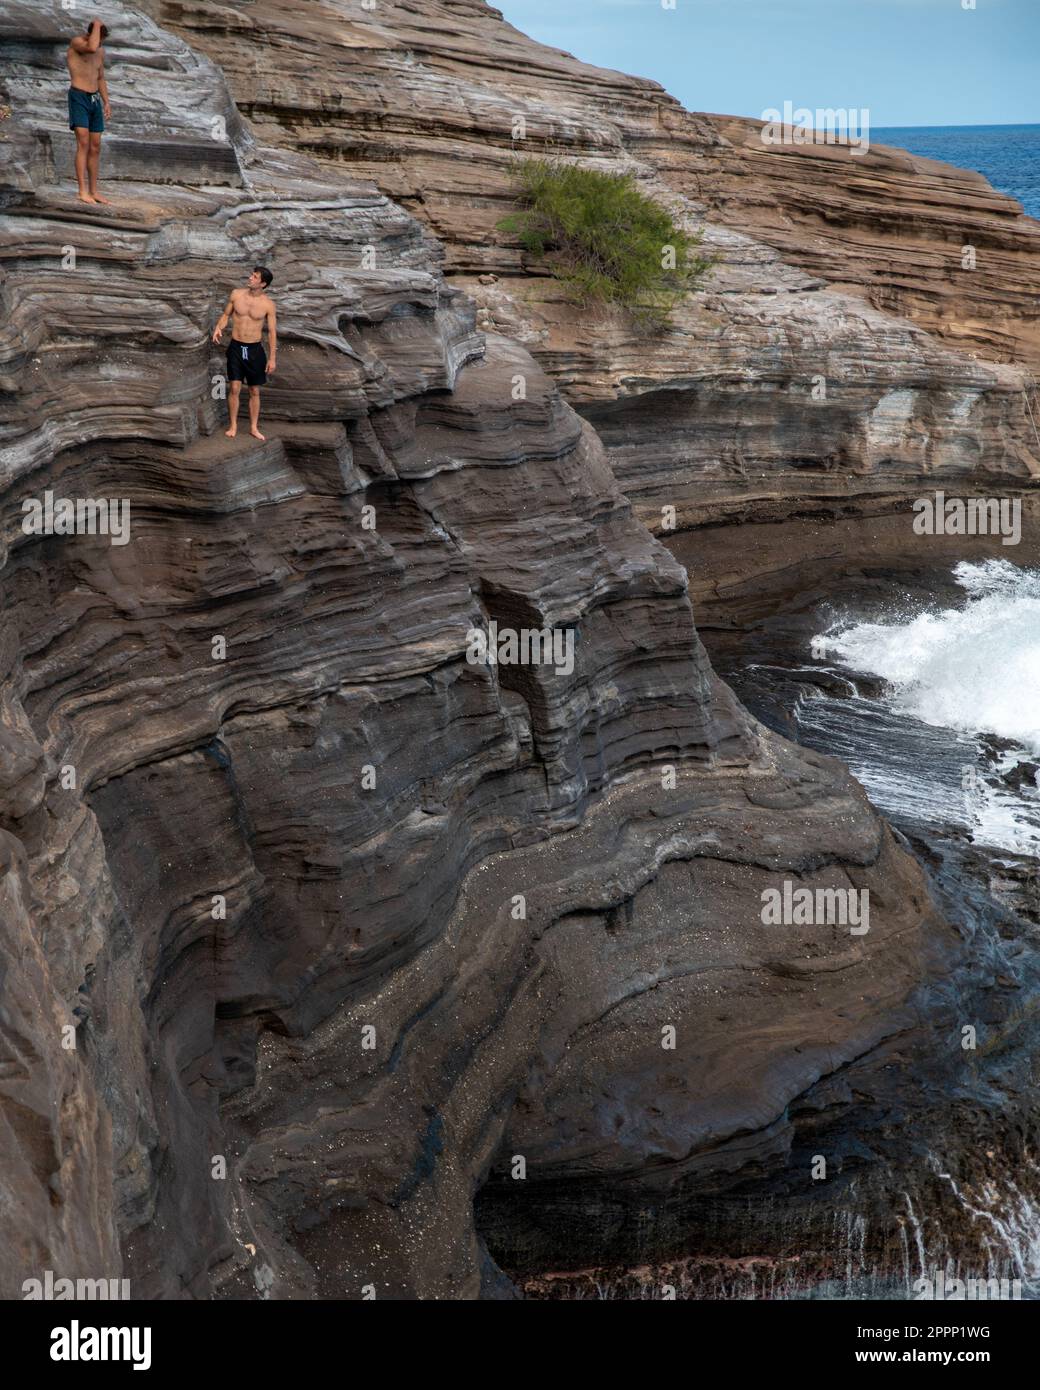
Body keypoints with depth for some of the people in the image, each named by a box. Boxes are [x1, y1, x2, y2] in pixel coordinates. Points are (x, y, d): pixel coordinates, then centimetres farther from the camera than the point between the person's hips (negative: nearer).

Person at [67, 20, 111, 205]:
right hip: (78, 98, -7)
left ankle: (93, 191, 13)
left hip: (94, 101, 7)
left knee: (95, 147, 6)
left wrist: (106, 103, 12)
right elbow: (91, 48, -32)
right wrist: (96, 25, -16)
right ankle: (83, 192, -17)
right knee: (83, 144, -15)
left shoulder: (100, 51, 14)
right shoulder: (76, 42, -10)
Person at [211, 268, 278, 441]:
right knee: (235, 388, -3)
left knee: (255, 391, 9)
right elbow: (226, 315, 10)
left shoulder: (268, 304, -7)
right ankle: (233, 426, 10)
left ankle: (254, 427, 20)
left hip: (255, 349, 0)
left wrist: (273, 358, -4)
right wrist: (218, 327, -11)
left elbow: (272, 331, -2)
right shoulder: (236, 294, -3)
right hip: (236, 347, 0)